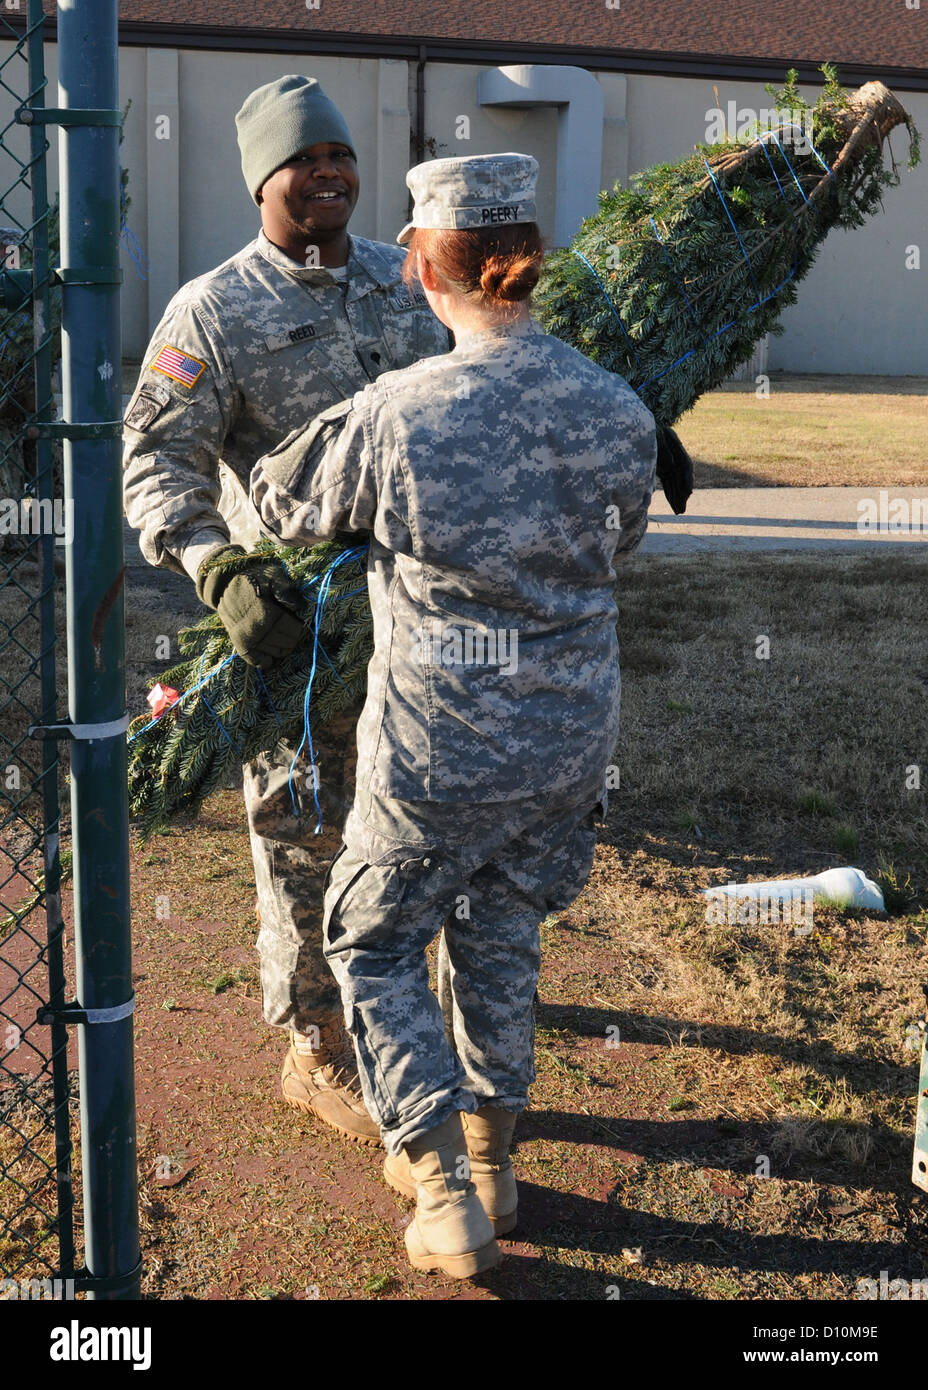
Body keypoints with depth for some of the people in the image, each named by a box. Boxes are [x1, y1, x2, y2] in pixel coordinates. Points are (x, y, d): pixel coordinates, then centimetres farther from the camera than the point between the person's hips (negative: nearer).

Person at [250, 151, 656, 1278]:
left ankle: (446, 1194, 17)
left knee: (372, 942, 17)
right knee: (500, 935, 24)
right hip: (570, 736, 4)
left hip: (437, 749, -4)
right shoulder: (619, 412, -7)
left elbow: (283, 503, 0)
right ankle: (487, 1156, 38)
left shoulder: (394, 414, -18)